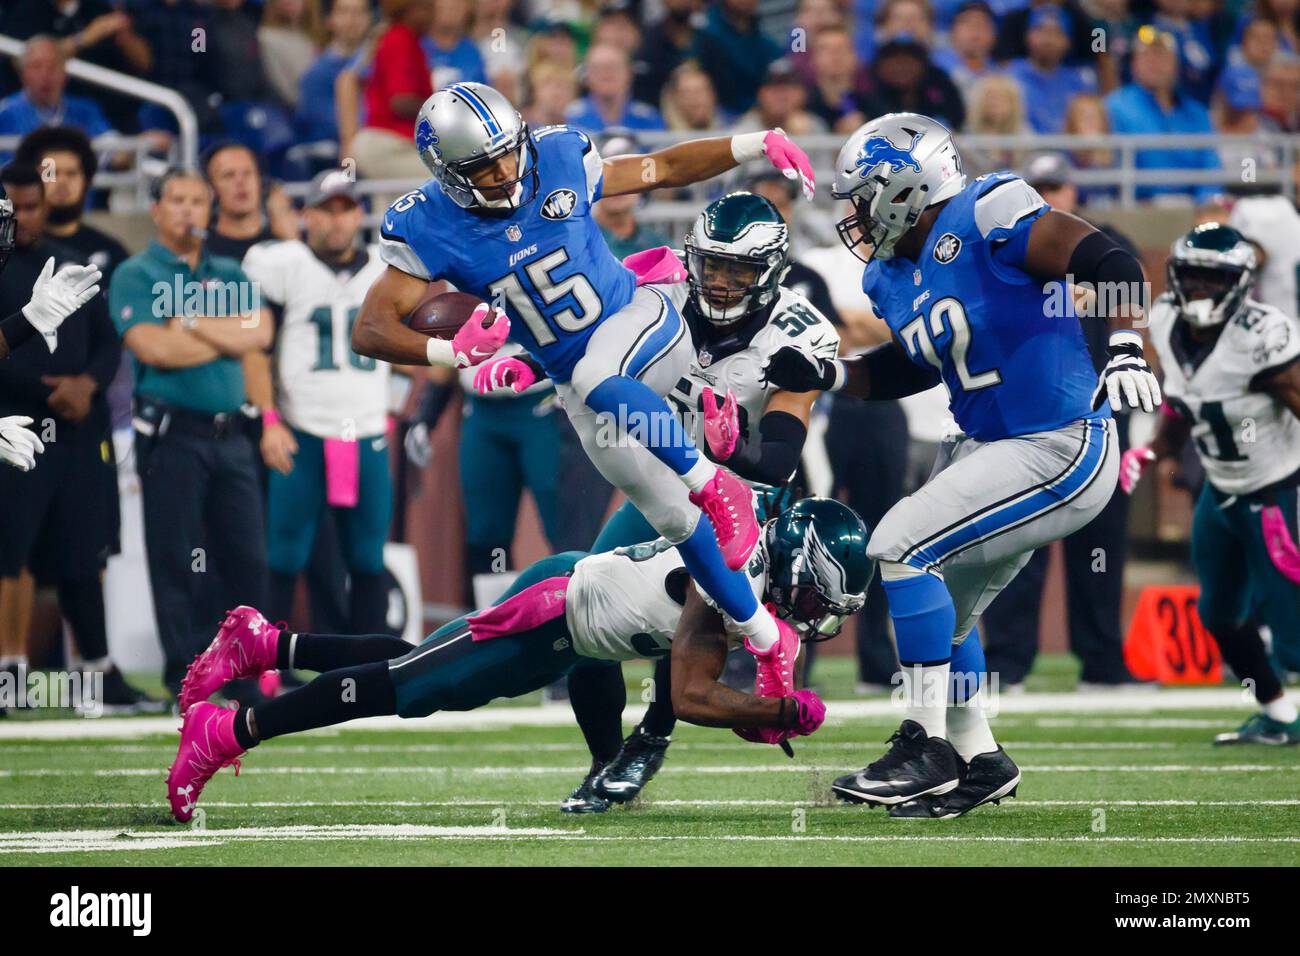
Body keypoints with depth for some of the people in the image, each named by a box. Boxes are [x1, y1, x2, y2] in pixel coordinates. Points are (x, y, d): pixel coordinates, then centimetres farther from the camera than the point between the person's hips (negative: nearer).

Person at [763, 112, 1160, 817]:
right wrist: (825, 375, 10)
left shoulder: (986, 217, -17)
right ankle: (978, 759, 33)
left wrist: (1124, 350, -32)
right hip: (987, 449, 10)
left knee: (902, 546, -17)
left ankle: (926, 749, -11)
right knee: (938, 612, 16)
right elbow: (909, 367, 23)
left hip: (1059, 454, -10)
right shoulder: (893, 276, 9)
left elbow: (1111, 264, -20)